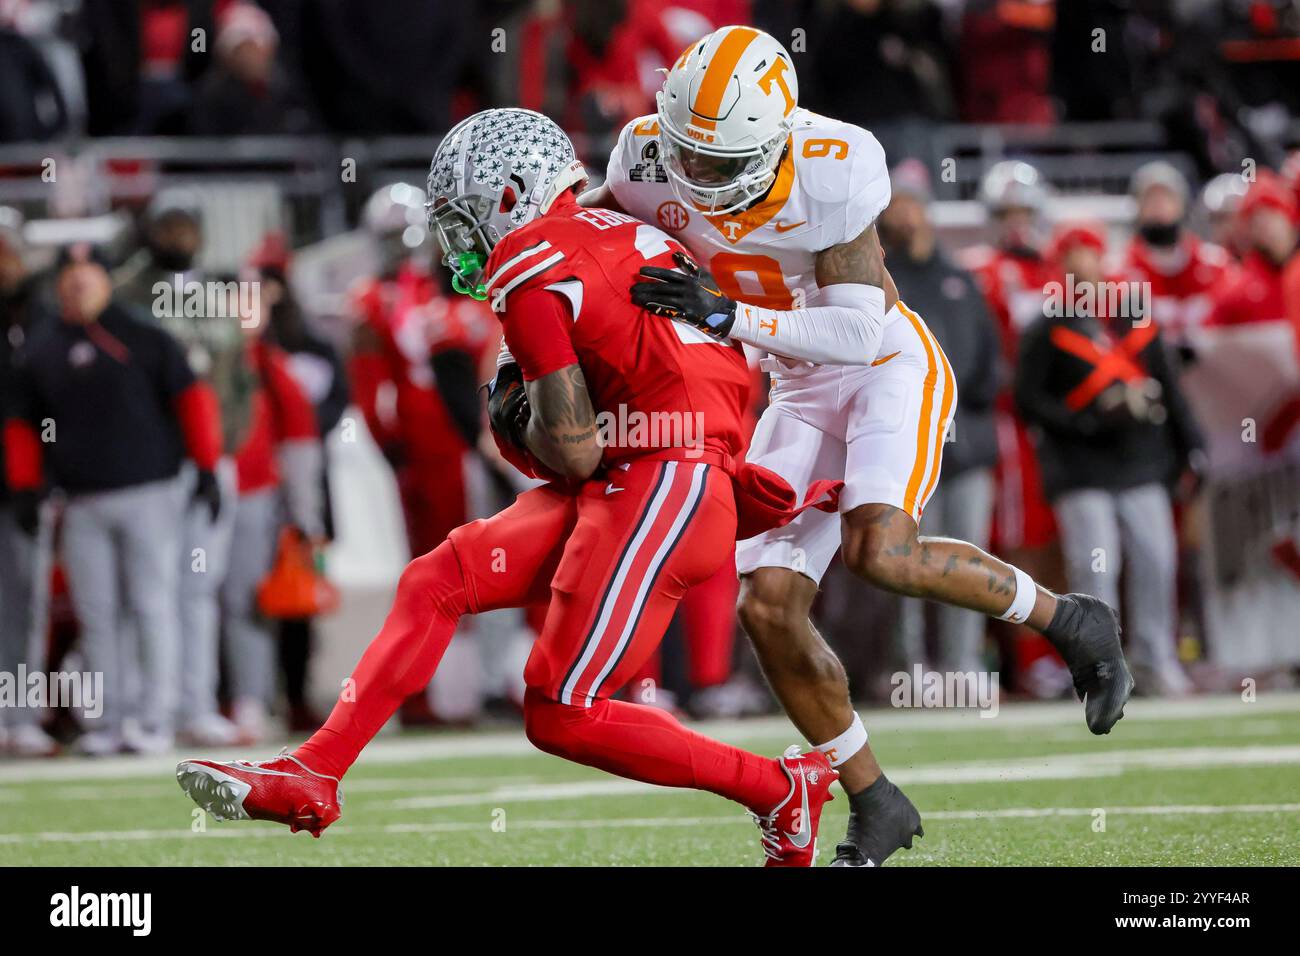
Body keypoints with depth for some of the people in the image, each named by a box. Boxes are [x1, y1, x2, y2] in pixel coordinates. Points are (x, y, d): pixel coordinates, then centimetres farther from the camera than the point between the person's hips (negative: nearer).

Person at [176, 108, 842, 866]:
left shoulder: (529, 268, -8)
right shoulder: (624, 236, 18)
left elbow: (573, 453, -13)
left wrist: (516, 416, 9)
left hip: (656, 491, -9)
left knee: (561, 717, -4)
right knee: (437, 581, 5)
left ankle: (781, 790, 6)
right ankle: (310, 775, 4)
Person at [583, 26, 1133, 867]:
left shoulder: (831, 173, -29)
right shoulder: (650, 155, -14)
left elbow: (857, 333, -28)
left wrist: (723, 315, -36)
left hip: (891, 367, -6)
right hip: (805, 393, 6)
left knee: (879, 553, -30)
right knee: (770, 610, -4)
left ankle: (1068, 621, -6)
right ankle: (877, 806, 11)